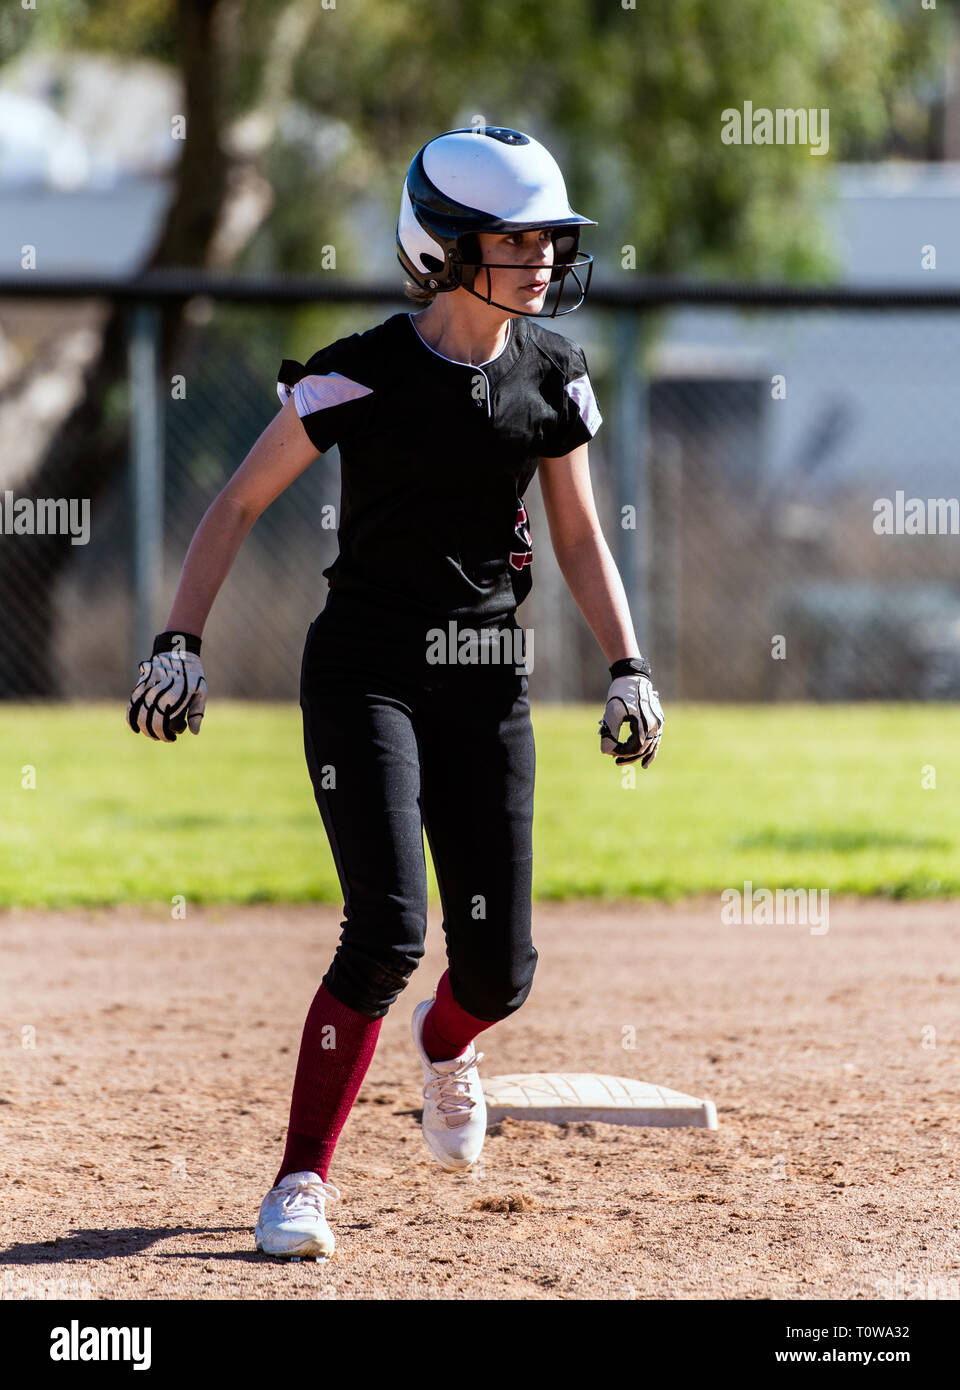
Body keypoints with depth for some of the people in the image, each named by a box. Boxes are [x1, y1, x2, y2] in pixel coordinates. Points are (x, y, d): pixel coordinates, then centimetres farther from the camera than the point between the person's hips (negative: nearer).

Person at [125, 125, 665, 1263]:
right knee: (389, 928, -20)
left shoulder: (551, 371, 2)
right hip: (367, 668, -4)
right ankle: (302, 1181, -8)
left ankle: (445, 1040, 41)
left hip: (488, 681, 4)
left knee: (499, 969, 2)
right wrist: (180, 643, -14)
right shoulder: (366, 371, -11)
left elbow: (579, 537, 11)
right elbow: (240, 502, -6)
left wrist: (629, 669, 0)